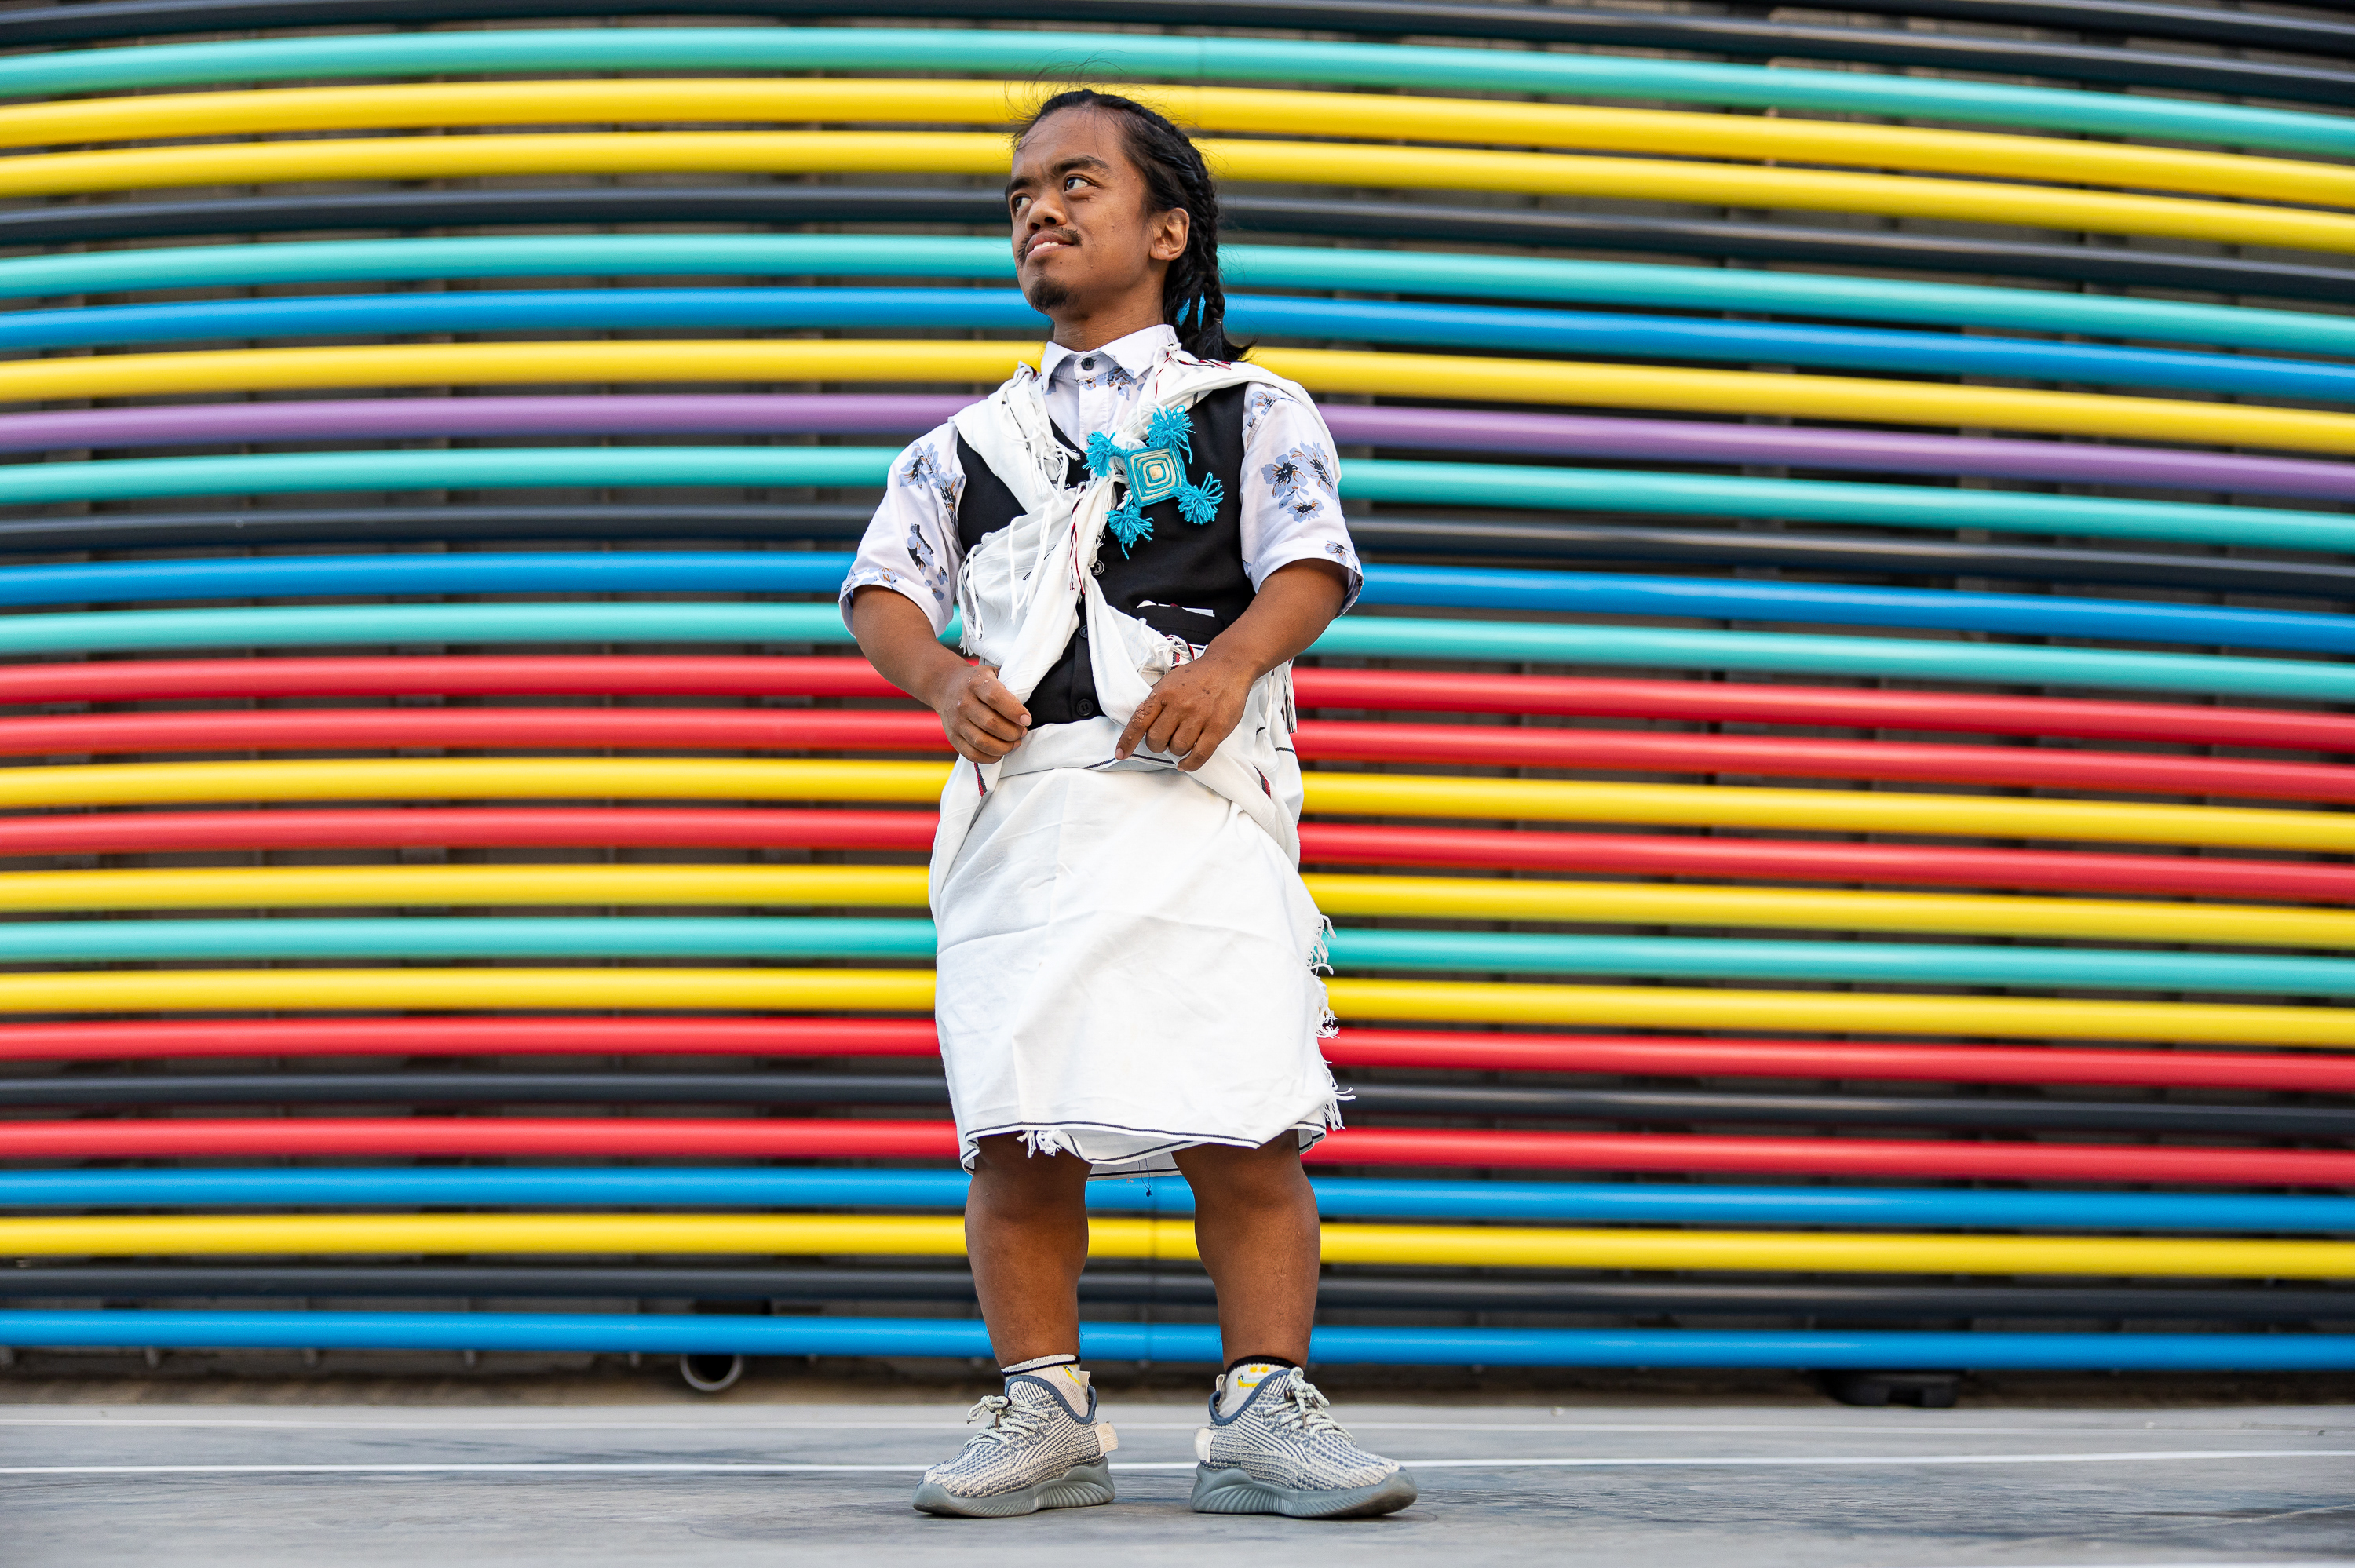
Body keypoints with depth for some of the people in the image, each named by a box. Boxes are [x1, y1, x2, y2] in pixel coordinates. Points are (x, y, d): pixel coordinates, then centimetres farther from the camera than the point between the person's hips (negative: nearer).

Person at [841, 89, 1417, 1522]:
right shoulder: (974, 439, 25)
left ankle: (1263, 1415, -6)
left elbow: (1312, 565, 0)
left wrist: (1230, 661, -21)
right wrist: (943, 677, -10)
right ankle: (1047, 1416, 4)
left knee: (1246, 1123, -11)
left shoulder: (1250, 409, 17)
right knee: (1018, 1131, -4)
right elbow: (882, 587, 13)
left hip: (1199, 798, -3)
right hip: (1022, 800, 3)